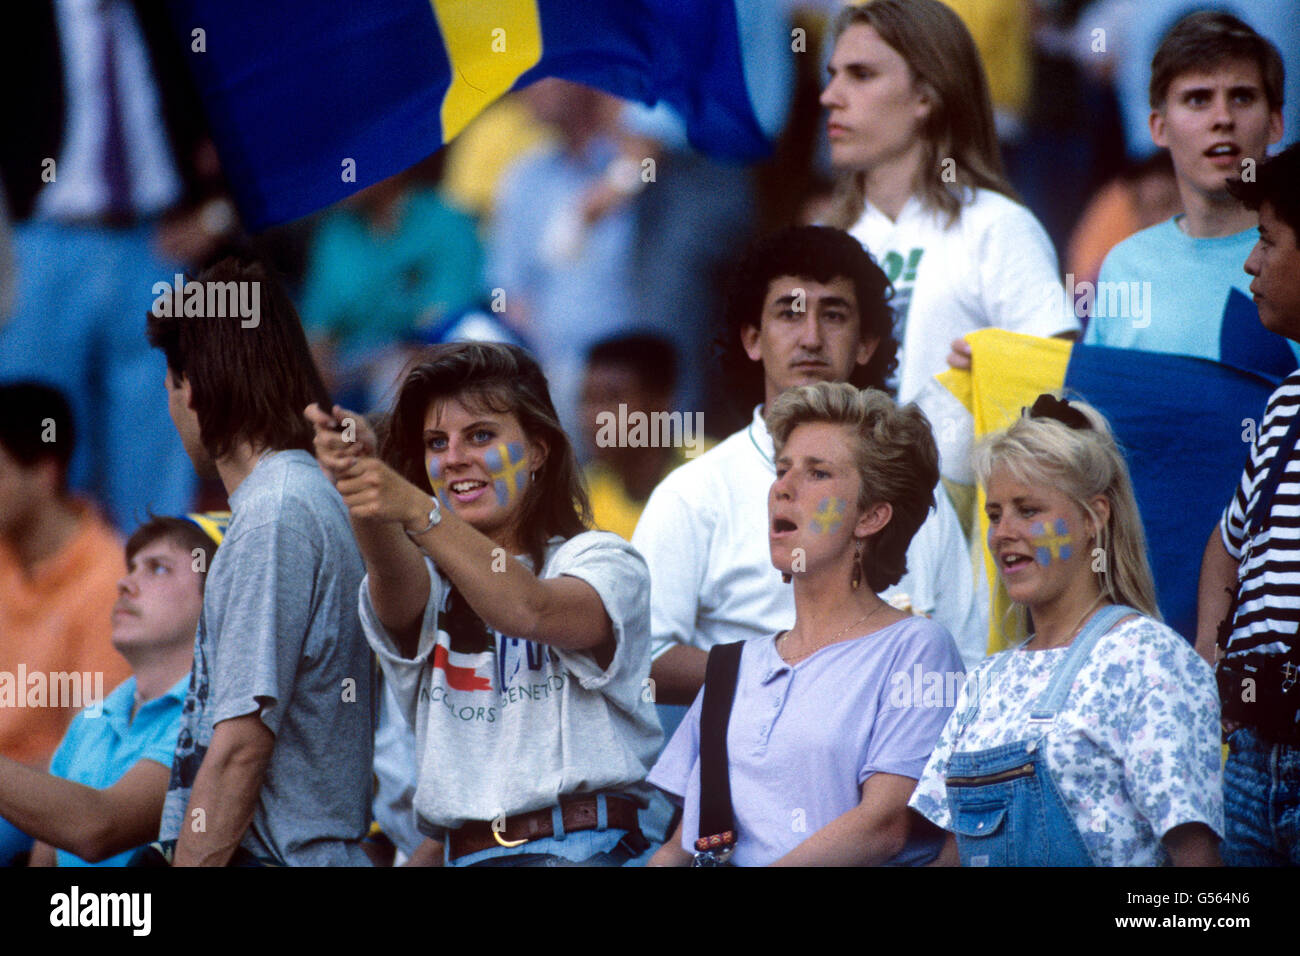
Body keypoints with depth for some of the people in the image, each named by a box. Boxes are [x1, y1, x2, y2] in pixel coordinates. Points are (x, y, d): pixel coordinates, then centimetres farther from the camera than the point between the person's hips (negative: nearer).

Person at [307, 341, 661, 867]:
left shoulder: (601, 560, 8)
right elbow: (397, 590, -7)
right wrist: (358, 475, -28)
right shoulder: (430, 577, 18)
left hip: (589, 848, -5)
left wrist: (417, 510, -27)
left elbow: (531, 612, -14)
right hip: (464, 854, 5)